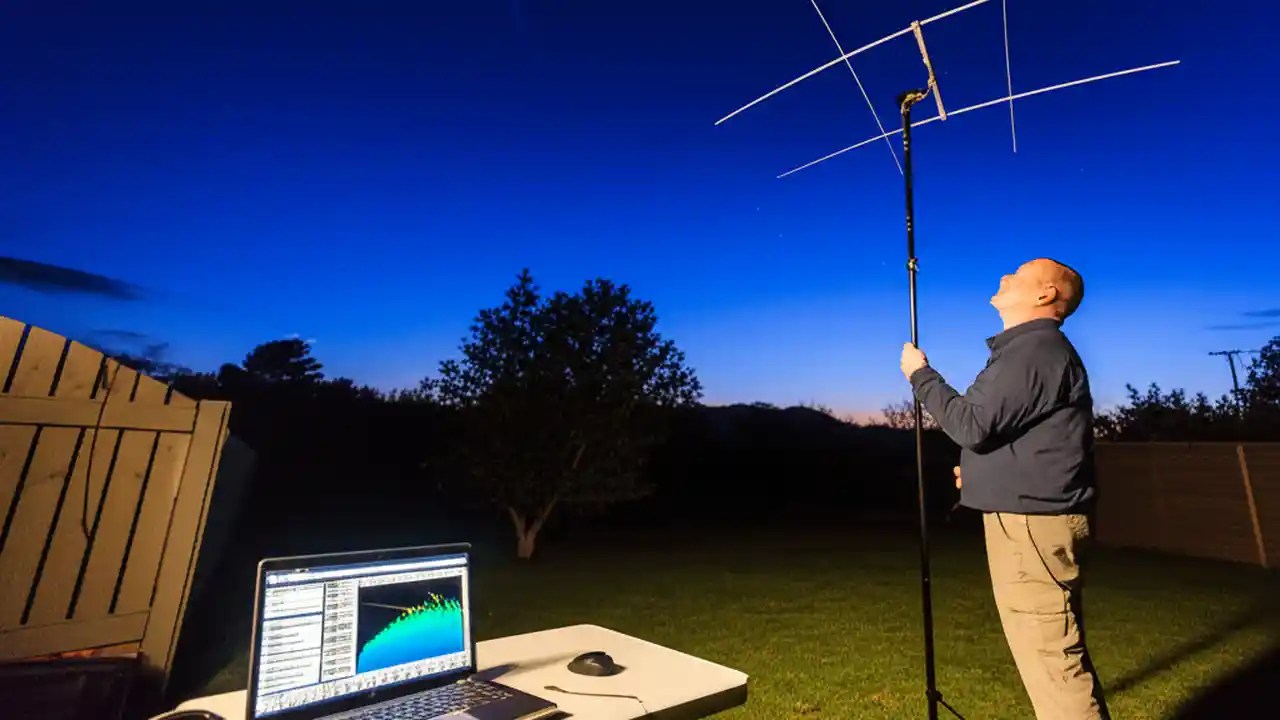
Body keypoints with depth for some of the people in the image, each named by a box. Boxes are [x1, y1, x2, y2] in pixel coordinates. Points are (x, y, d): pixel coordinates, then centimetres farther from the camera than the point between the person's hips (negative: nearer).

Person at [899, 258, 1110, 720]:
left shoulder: (1036, 348, -15)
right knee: (1058, 655, 19)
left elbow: (973, 424, -21)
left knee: (1051, 658, -4)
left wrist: (920, 375, -10)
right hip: (1031, 517, 11)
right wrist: (983, 470, 21)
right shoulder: (1029, 348, 19)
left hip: (1032, 523, -11)